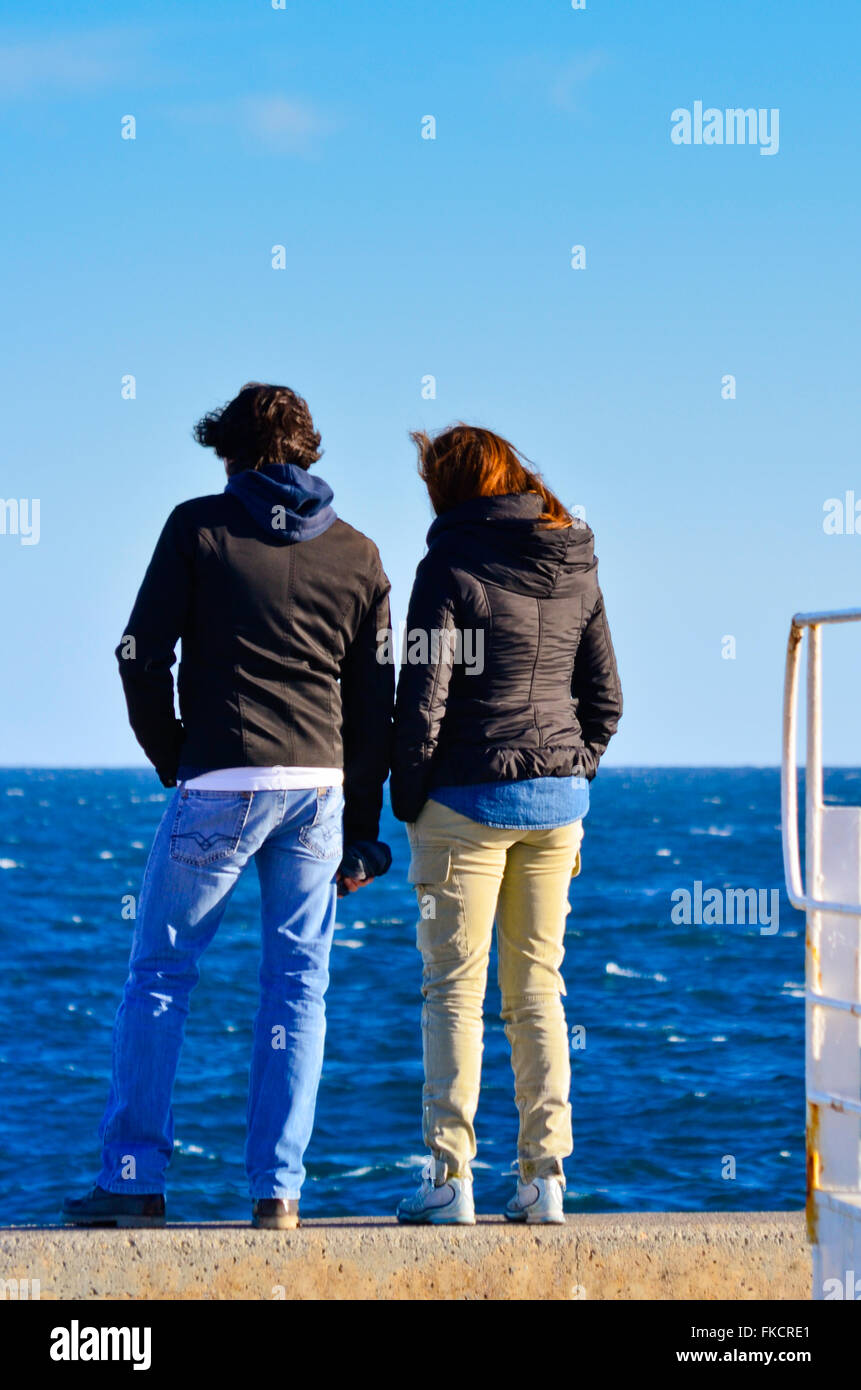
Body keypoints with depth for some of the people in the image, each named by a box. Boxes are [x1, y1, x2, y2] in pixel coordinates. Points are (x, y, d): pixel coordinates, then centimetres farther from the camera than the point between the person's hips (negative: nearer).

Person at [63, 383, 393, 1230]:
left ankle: (133, 1179, 6)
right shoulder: (357, 554, 11)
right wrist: (361, 830, 12)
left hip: (219, 785, -3)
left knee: (159, 975, 6)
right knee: (297, 986, 7)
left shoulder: (198, 526, 1)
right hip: (321, 786, 3)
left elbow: (142, 655, -4)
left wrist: (173, 762, 9)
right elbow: (376, 701, 9)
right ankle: (278, 1190, 5)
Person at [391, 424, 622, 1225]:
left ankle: (449, 1179, -3)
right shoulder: (575, 569, 8)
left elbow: (423, 697, -11)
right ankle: (544, 1177, 8)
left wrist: (407, 799, -1)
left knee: (454, 987, 0)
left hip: (469, 798, -5)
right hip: (557, 798, 5)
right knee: (538, 987, 10)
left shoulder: (451, 567, -10)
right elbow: (605, 697, 11)